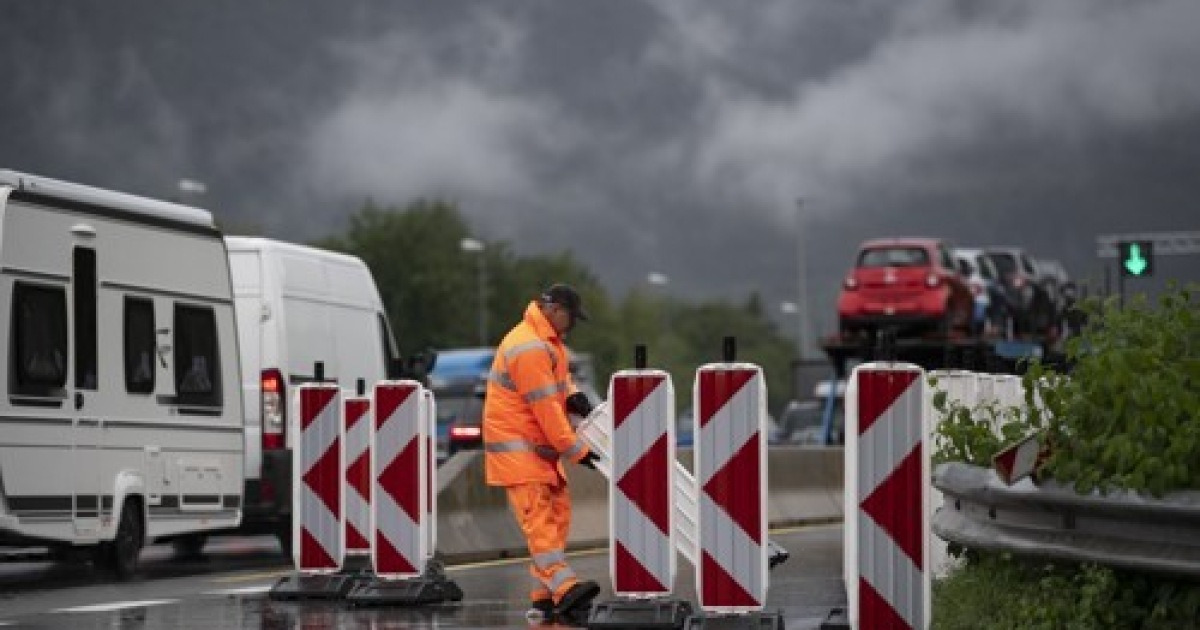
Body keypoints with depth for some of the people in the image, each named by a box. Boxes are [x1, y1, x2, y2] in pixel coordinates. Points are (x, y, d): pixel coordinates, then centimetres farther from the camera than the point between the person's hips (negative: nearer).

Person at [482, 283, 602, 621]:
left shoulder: (549, 342, 13)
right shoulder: (530, 348, -21)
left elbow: (559, 377, 27)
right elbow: (545, 408, -23)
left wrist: (571, 394, 2)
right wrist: (576, 450, -19)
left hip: (540, 447, 11)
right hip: (516, 447, -11)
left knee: (557, 512, 8)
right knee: (538, 514, -20)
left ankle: (544, 592, 10)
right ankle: (564, 587, -34)